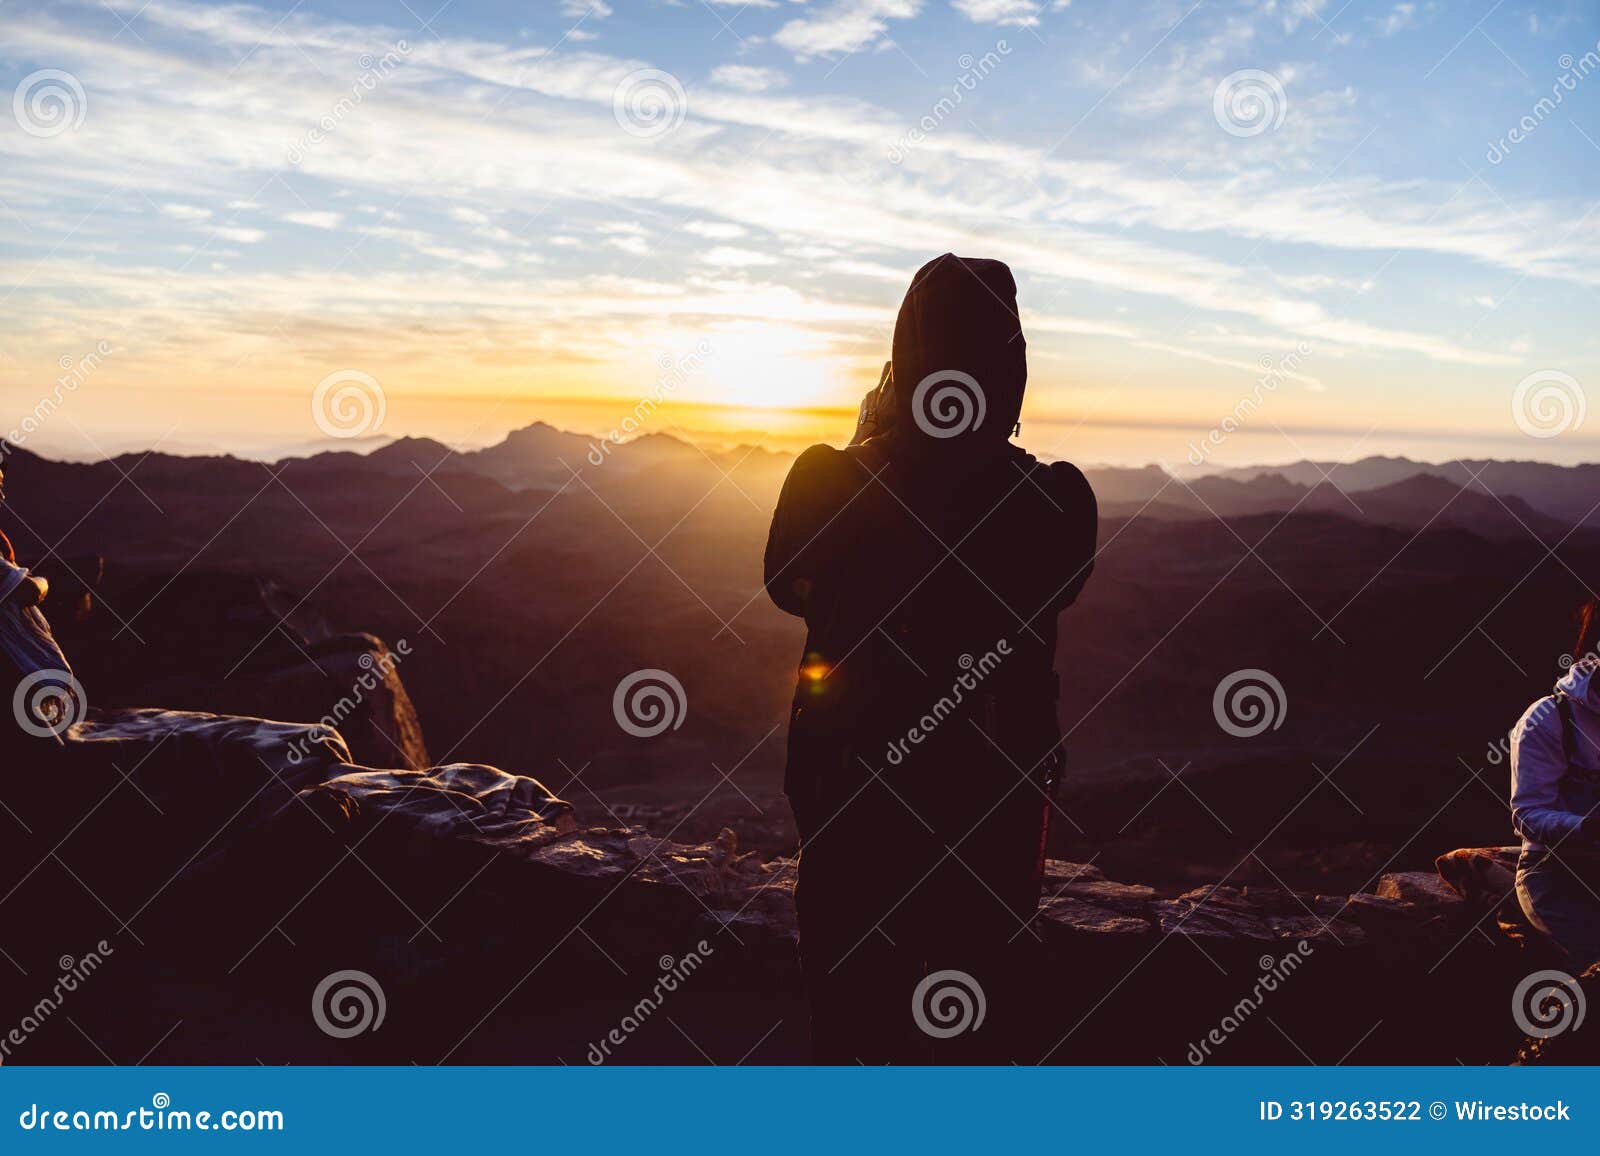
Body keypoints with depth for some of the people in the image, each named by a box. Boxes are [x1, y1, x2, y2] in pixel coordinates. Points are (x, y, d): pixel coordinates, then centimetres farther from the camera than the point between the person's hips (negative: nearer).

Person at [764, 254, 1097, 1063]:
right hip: (996, 804, 1)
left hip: (852, 795, 0)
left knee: (850, 1003, 16)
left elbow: (787, 586, 5)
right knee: (990, 1020, 18)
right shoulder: (1055, 503, -14)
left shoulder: (829, 483, -16)